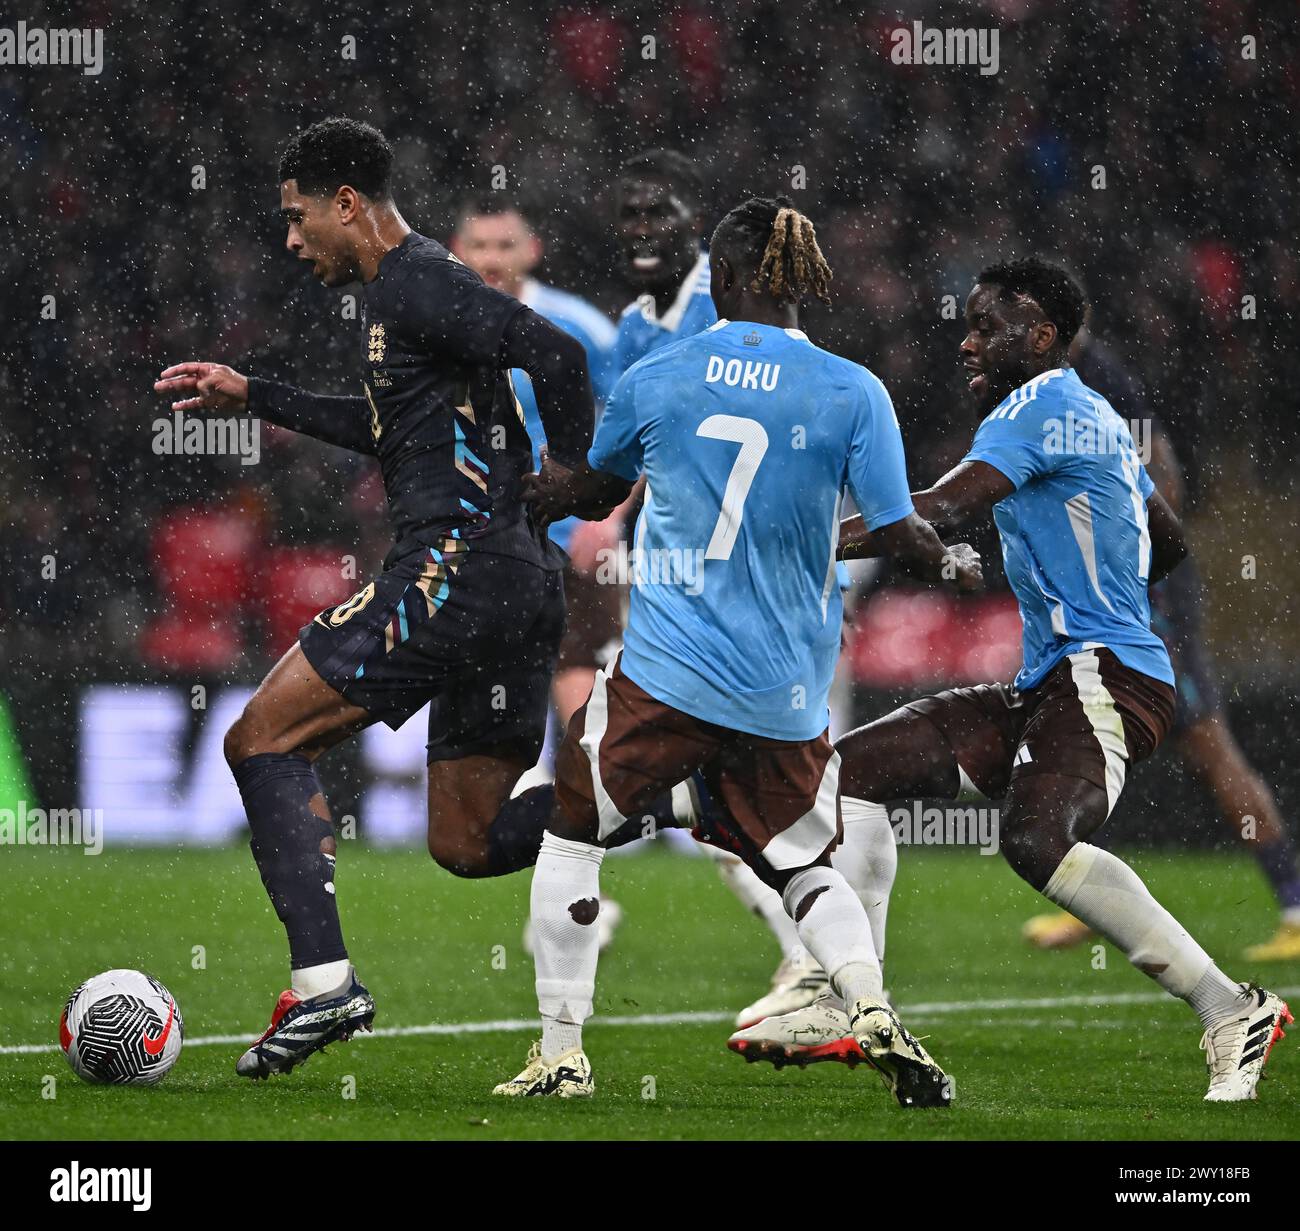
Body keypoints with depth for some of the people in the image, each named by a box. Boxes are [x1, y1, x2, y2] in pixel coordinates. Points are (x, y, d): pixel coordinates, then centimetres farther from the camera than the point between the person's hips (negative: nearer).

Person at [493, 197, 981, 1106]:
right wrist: (955, 565, 19)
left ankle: (561, 1053, 12)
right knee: (803, 862, 18)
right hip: (787, 690, 1)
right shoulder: (853, 392, -3)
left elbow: (595, 490, 17)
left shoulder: (654, 380, 0)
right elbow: (901, 538, -4)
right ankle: (873, 1013, -6)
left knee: (572, 833, 16)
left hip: (667, 671, -1)